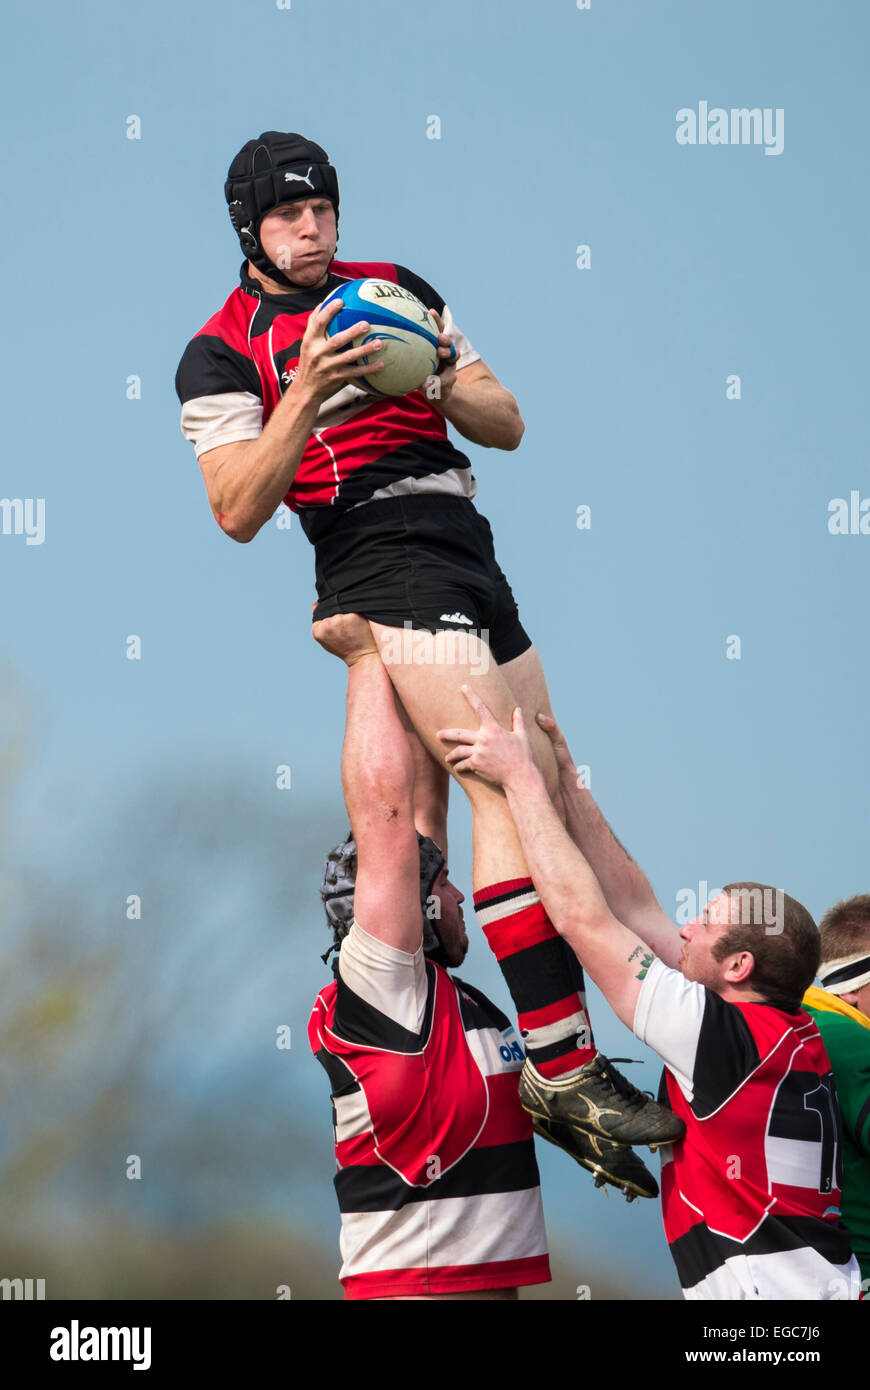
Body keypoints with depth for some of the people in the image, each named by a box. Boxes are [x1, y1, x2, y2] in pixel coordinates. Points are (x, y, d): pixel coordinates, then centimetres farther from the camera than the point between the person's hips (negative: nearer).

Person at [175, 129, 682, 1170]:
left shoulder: (399, 293, 18)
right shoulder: (225, 353, 2)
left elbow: (506, 425, 17)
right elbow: (238, 512, -9)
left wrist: (438, 379, -4)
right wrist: (307, 394, -19)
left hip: (470, 565, 8)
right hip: (384, 567, -8)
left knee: (549, 790, 5)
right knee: (508, 788, -19)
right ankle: (560, 1062, -24)